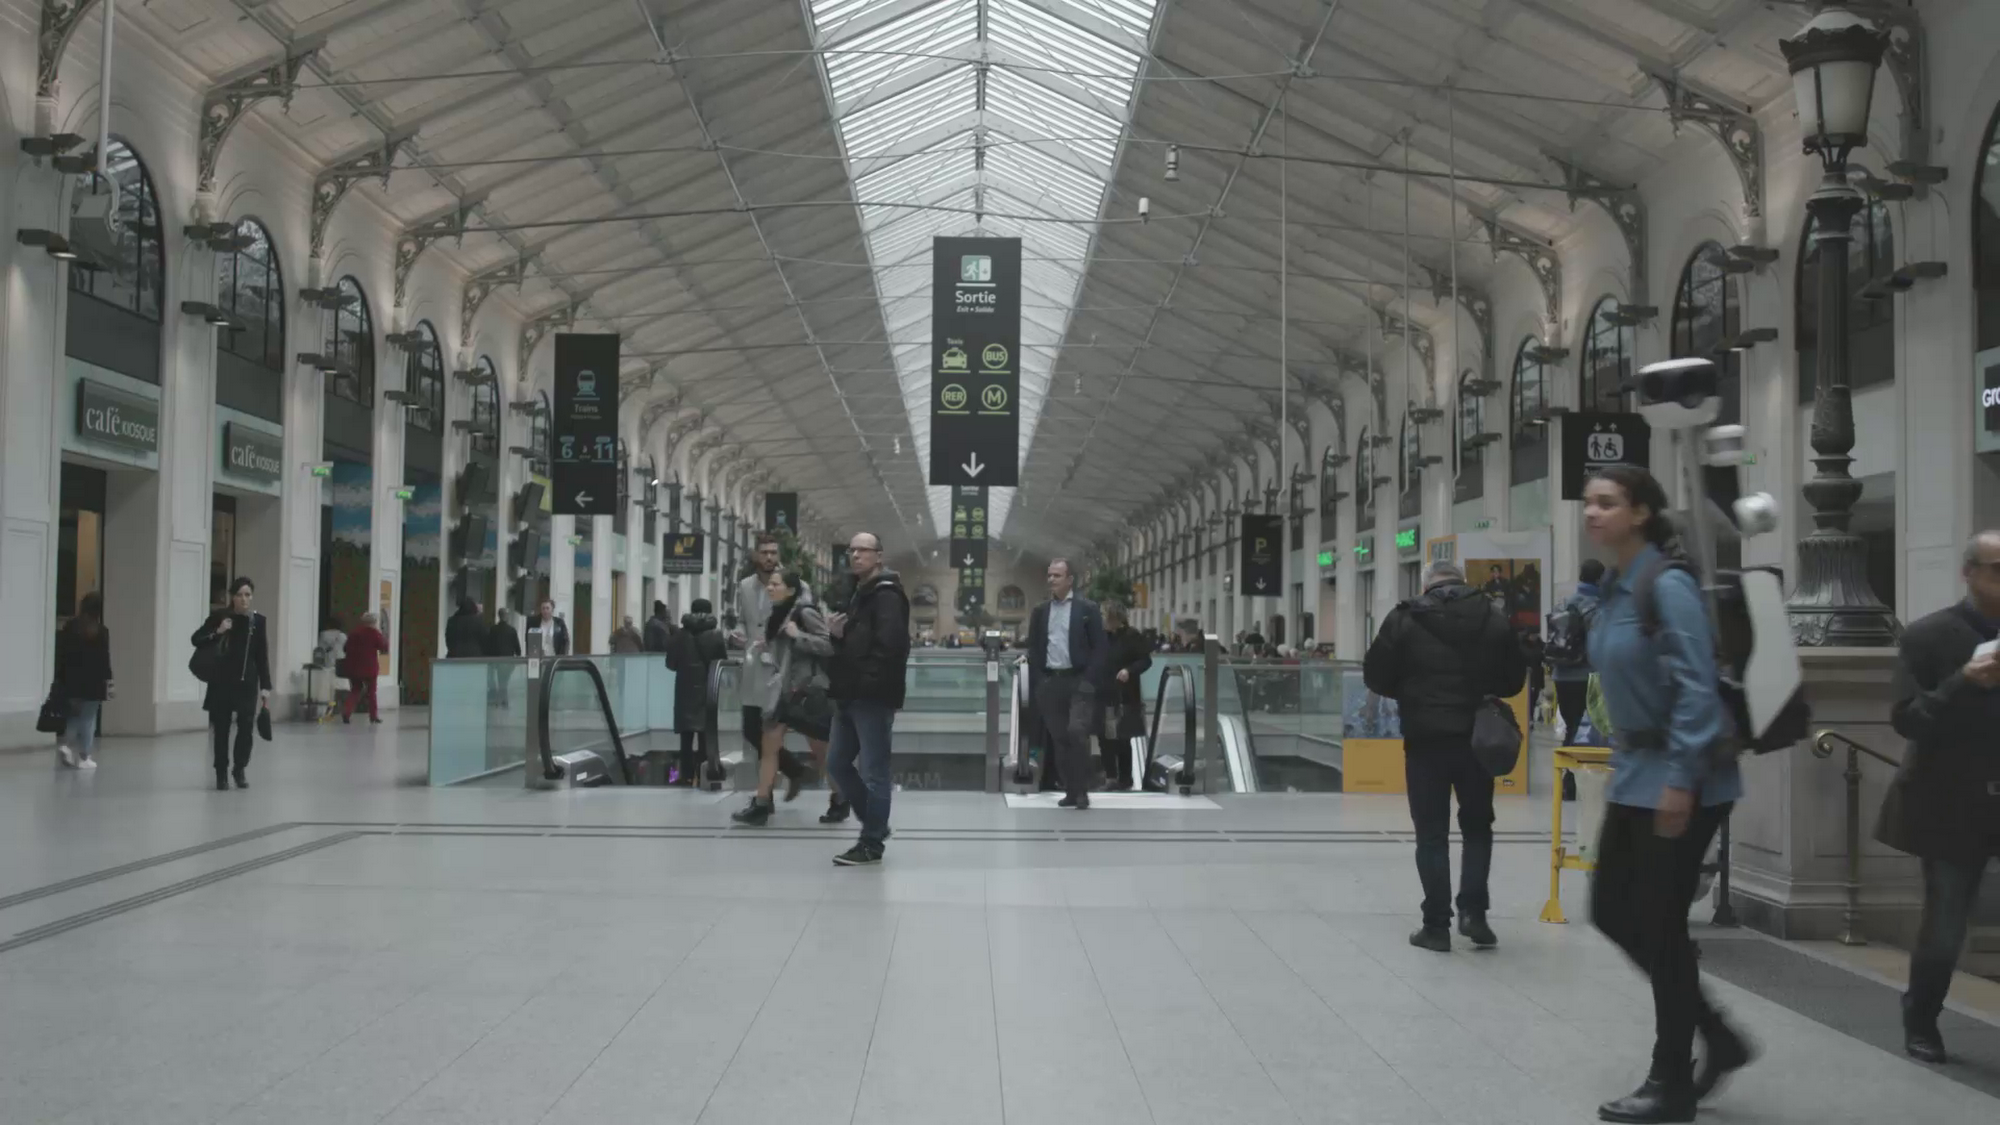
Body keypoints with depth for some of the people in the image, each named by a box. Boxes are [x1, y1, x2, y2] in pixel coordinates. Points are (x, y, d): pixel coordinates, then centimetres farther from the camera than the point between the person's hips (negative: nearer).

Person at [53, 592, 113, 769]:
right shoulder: (101, 631, -11)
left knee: (76, 715, 21)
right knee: (88, 719, 2)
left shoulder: (69, 626, 3)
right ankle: (84, 758, 3)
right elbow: (104, 660, -11)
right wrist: (107, 682, -4)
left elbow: (61, 655, 6)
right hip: (92, 683, -5)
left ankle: (66, 744, 1)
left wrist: (60, 678, 12)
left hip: (71, 681, 5)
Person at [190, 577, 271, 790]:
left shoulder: (258, 621, 1)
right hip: (222, 680, -1)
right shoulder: (219, 616, -3)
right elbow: (196, 639, 0)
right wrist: (217, 633, -17)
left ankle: (239, 769, 16)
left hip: (247, 682, 1)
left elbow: (262, 656, 4)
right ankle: (221, 773, 13)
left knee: (246, 726, -2)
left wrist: (265, 686, 1)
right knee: (222, 727, 2)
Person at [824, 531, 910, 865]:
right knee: (837, 763, 14)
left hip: (873, 697, -10)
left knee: (872, 770, -3)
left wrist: (869, 682, -22)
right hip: (851, 695, 10)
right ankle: (875, 824, 26)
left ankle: (871, 843, 5)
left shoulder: (886, 594, -12)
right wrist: (837, 634, 3)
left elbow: (891, 645, -24)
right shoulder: (857, 593, 19)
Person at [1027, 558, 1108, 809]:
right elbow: (1034, 649, 12)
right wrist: (1035, 684, 3)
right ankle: (1070, 790, 13)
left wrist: (1091, 681, -11)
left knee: (1076, 732, -16)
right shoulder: (1040, 611, 10)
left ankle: (1082, 791, -5)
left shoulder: (1087, 609, -1)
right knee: (1058, 739, 5)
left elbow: (1098, 647, -2)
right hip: (1049, 682, 4)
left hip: (1078, 680, -4)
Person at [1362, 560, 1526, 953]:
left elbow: (1376, 677, -3)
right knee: (1477, 826, 17)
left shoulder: (1405, 619, -4)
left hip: (1426, 738, -2)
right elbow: (1514, 679, 7)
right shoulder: (1493, 618, 3)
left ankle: (1437, 925, 5)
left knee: (1432, 833, 5)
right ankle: (1473, 911, 6)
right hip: (1476, 738, 2)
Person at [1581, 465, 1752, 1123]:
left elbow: (1697, 688, -21)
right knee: (1613, 912, 12)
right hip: (1635, 772, 9)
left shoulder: (1667, 585, -17)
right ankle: (1717, 1039, 25)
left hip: (1680, 778, -9)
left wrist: (1680, 780, -23)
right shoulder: (1613, 588, 10)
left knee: (1660, 923, -1)